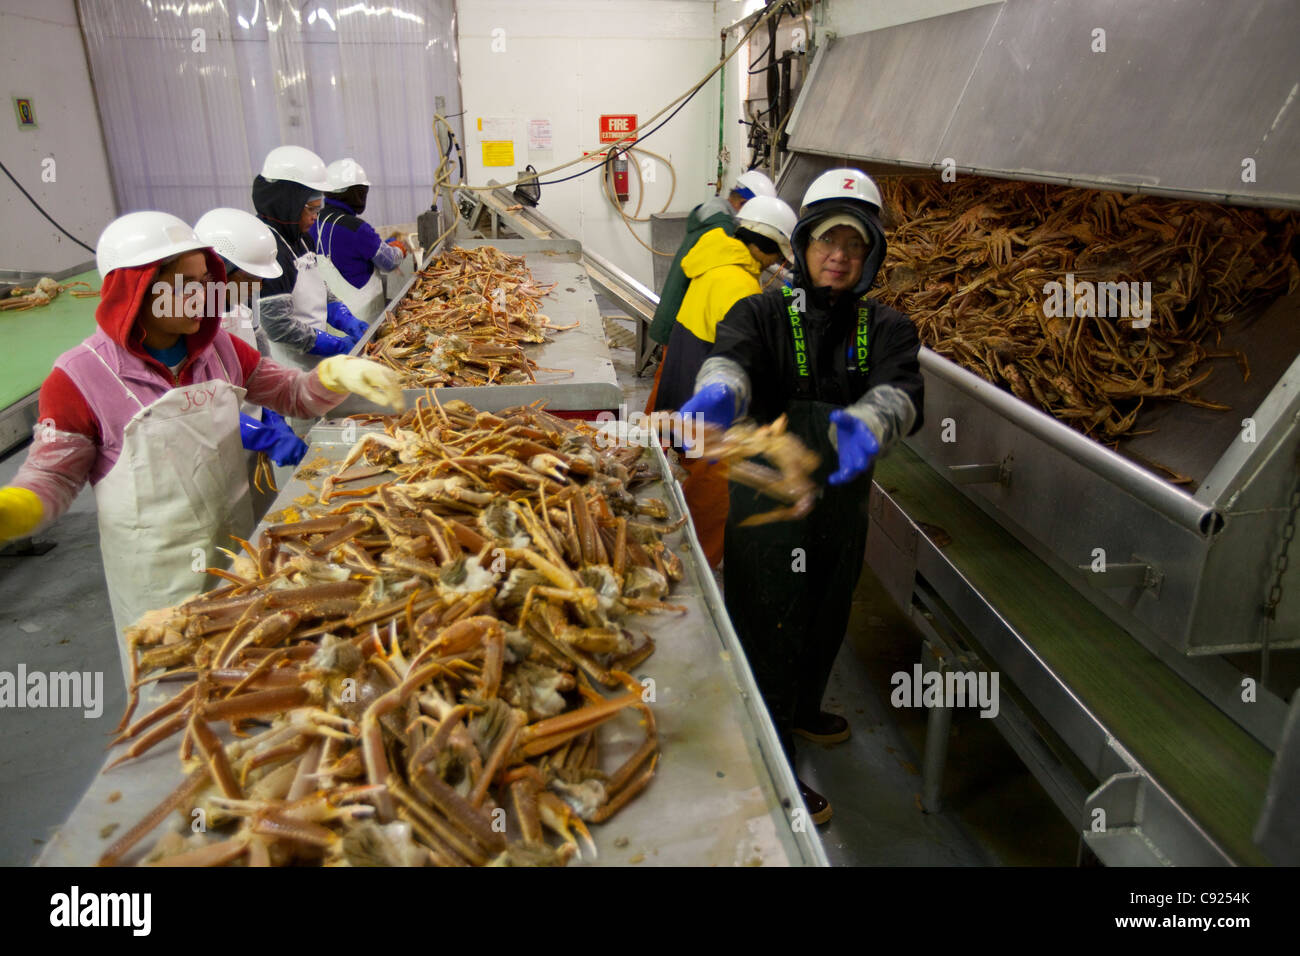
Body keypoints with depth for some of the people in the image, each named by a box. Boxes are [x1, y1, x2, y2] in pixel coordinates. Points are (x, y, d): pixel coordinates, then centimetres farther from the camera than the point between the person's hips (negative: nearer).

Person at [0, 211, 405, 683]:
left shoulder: (218, 348, -3)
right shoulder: (80, 379, -16)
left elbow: (293, 393, 6)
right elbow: (50, 480, -8)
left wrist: (338, 373, -15)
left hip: (234, 543, 5)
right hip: (156, 573, -4)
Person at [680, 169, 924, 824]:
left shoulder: (886, 329, -1)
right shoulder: (764, 314, -7)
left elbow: (900, 391, -22)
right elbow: (732, 355, -30)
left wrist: (866, 424, -46)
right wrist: (718, 392, -55)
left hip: (841, 502, 5)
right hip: (768, 499, -4)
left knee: (825, 620, 23)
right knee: (770, 626, 5)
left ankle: (801, 708, 53)